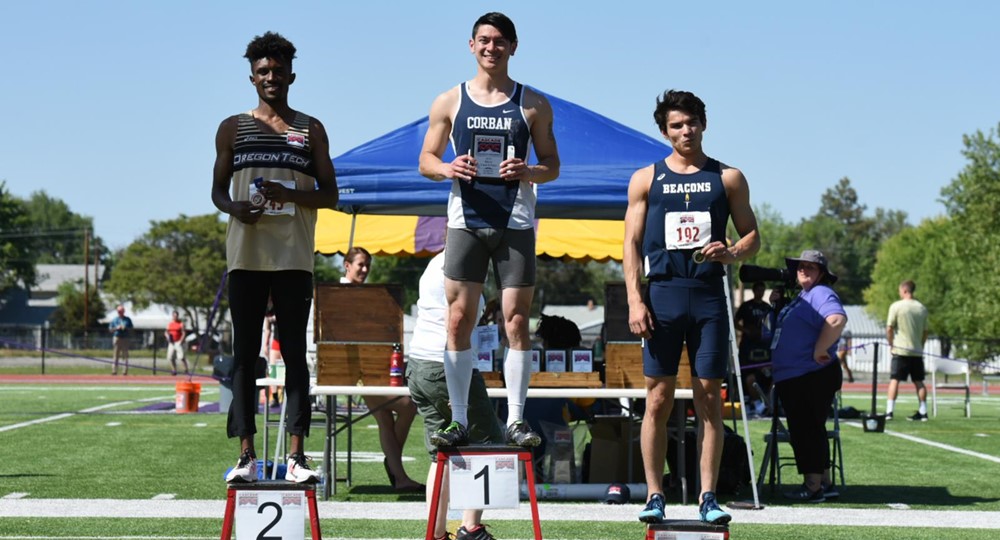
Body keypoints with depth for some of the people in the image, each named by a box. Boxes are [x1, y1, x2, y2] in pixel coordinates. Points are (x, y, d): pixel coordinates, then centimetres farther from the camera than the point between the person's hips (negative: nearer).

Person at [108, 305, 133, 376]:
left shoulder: (128, 319, 10)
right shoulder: (114, 320, 11)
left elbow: (131, 329, 9)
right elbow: (110, 329, 9)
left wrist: (125, 328, -10)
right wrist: (117, 328, -8)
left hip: (125, 338, 0)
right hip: (117, 337, 0)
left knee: (125, 355, -4)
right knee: (116, 355, -2)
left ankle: (125, 370, -4)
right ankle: (114, 370, -2)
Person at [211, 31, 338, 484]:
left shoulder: (310, 130, 11)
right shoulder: (233, 128, 12)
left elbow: (329, 194, 8)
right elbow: (218, 190, 13)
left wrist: (290, 194, -12)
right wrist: (235, 208, -10)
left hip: (294, 257, -1)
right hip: (246, 256, 1)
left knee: (295, 353, -2)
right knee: (244, 354, 0)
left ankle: (296, 456, -3)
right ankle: (246, 455, 2)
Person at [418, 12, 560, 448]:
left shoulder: (533, 105, 7)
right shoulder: (450, 102, 9)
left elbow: (552, 165, 9)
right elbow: (425, 160, 11)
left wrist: (528, 172, -13)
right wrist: (447, 169, -12)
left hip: (515, 223, -1)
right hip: (465, 220, 1)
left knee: (516, 319, -2)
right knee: (459, 319, -2)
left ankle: (515, 419, 4)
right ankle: (459, 419, 5)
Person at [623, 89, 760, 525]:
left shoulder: (728, 178, 10)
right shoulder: (646, 179, 9)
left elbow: (752, 236, 12)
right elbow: (632, 243, 6)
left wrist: (731, 254, -11)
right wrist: (635, 300, -5)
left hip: (709, 295, 1)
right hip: (663, 294, 0)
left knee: (709, 398, 0)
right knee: (658, 398, -1)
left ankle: (708, 497, 4)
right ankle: (654, 495, 5)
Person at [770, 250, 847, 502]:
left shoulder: (821, 293, -13)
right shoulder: (801, 298, 21)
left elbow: (837, 320, -33)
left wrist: (820, 350, -27)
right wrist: (776, 364, 24)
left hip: (812, 377, -11)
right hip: (792, 378, 11)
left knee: (807, 430, -8)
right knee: (804, 431, 14)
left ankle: (813, 486, -3)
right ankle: (824, 483, 21)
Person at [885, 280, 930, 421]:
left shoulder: (896, 306, -7)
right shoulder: (922, 308, 8)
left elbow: (889, 328, -8)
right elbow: (925, 331, 12)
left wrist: (891, 345, 4)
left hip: (901, 350, -4)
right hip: (917, 351, 4)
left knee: (894, 380, -3)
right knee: (919, 382, 8)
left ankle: (889, 411, -9)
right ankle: (922, 412, 8)